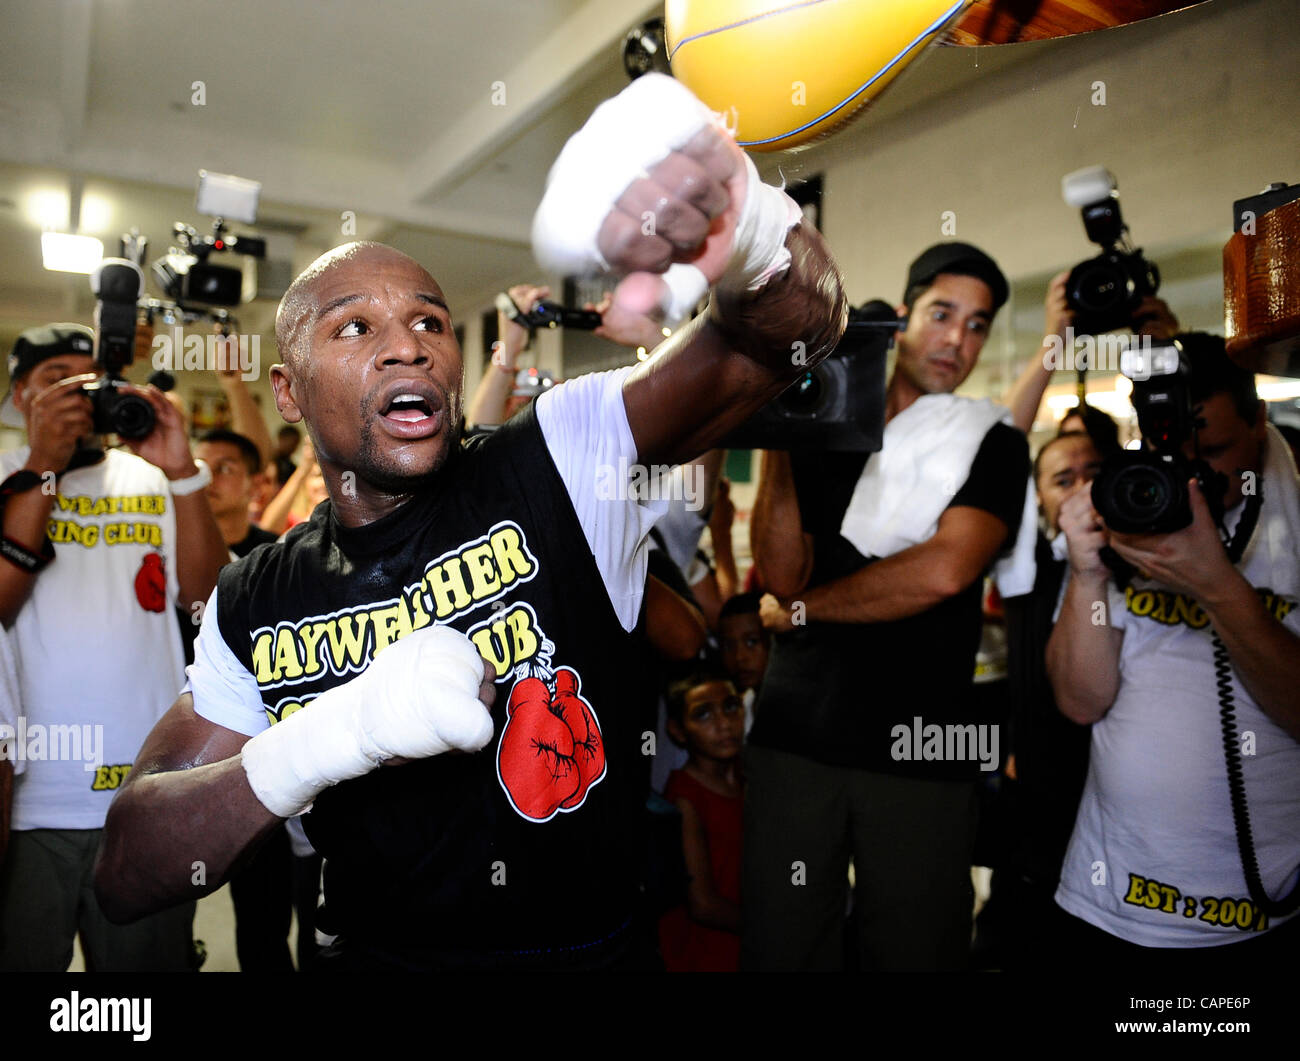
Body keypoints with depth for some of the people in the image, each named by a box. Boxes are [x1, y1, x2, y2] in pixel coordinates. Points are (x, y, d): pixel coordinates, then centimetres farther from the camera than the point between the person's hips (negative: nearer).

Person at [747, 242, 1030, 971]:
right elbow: (782, 574, -4)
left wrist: (801, 608, -6)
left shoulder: (993, 445, 4)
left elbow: (945, 570, -15)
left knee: (913, 950, 12)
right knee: (781, 947, 11)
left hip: (923, 751, -1)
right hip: (796, 735, 2)